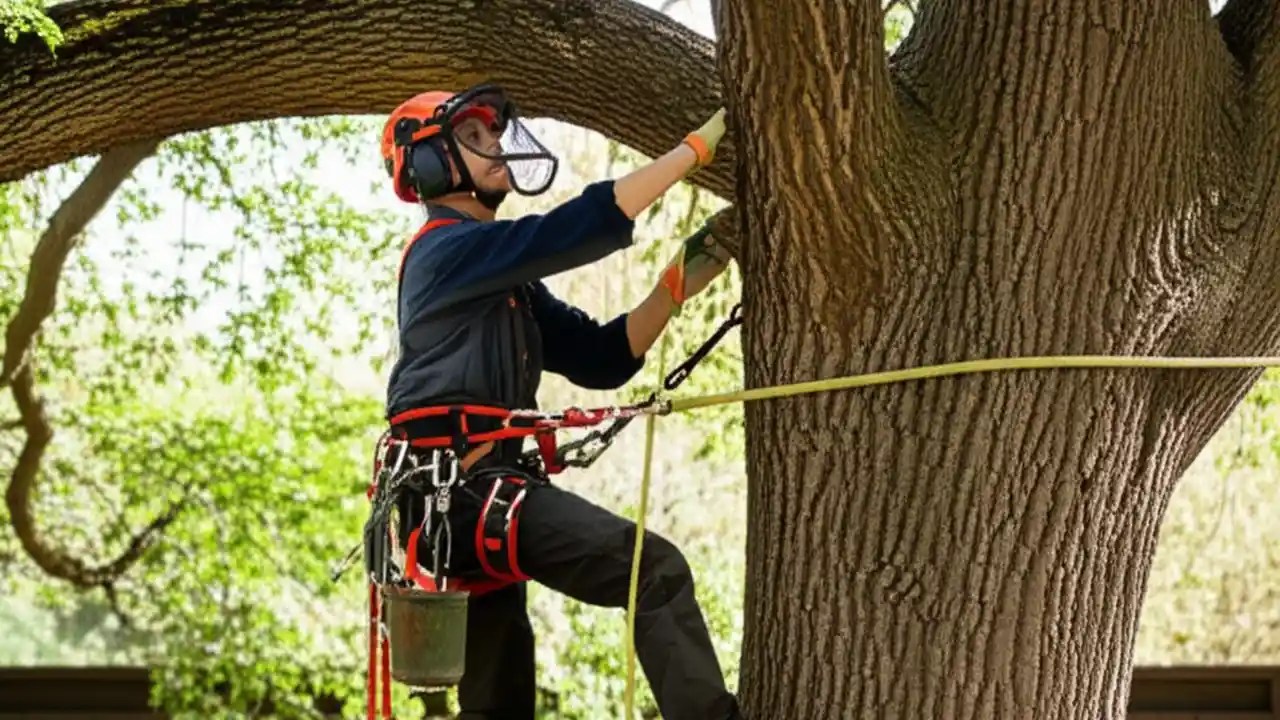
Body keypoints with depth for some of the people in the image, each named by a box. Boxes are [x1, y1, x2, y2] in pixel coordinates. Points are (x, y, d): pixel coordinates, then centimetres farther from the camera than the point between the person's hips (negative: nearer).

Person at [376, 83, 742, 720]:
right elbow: (584, 227, -17)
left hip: (466, 498, 10)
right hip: (467, 485, -10)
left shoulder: (506, 282, 25)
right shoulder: (449, 249, -5)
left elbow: (601, 358, 16)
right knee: (656, 570, -21)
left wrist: (676, 287, 3)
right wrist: (699, 143, -13)